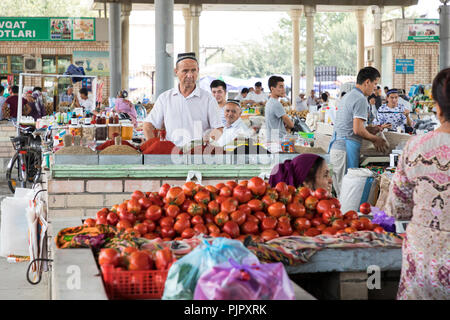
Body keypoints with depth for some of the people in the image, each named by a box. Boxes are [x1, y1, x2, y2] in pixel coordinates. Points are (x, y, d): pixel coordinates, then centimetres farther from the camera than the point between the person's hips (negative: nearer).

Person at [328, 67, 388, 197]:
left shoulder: (348, 96, 19)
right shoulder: (361, 99, -11)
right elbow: (357, 130, -17)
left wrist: (370, 129, 20)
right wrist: (375, 139, -2)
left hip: (335, 147, 10)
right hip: (346, 150, -10)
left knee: (340, 192, 12)